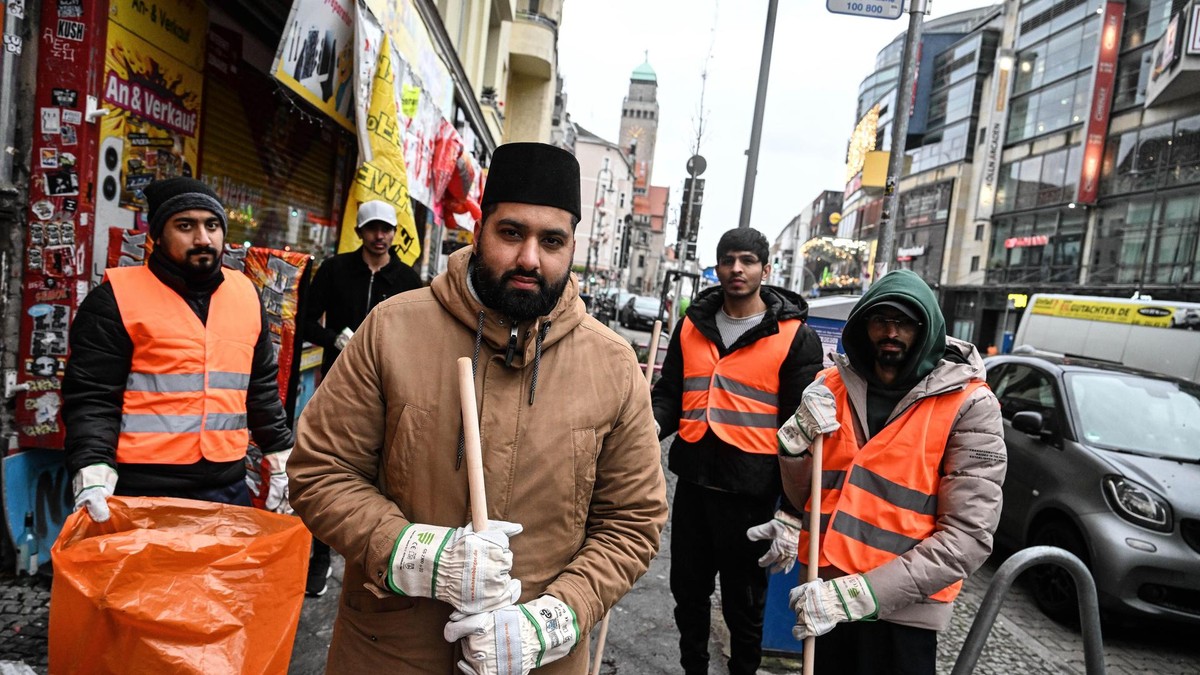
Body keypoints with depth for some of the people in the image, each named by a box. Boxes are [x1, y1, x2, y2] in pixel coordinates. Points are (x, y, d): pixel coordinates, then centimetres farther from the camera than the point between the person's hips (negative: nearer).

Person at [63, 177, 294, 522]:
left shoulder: (245, 294, 8)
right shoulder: (117, 297, -5)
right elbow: (90, 398, -8)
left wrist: (281, 461, 11)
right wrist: (93, 476, -21)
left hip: (228, 487, 4)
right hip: (140, 491, -4)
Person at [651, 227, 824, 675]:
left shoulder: (795, 337, -5)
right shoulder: (691, 326, 8)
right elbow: (669, 394, 14)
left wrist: (792, 512, -11)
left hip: (751, 491, -4)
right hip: (692, 481, 4)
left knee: (743, 600, 12)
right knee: (688, 590, 18)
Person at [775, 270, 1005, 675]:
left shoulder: (968, 405, -12)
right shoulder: (832, 386, 0)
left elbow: (968, 537, -18)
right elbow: (805, 499, 5)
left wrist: (860, 594, -23)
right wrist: (796, 446, -15)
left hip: (902, 609, -4)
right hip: (825, 591, 4)